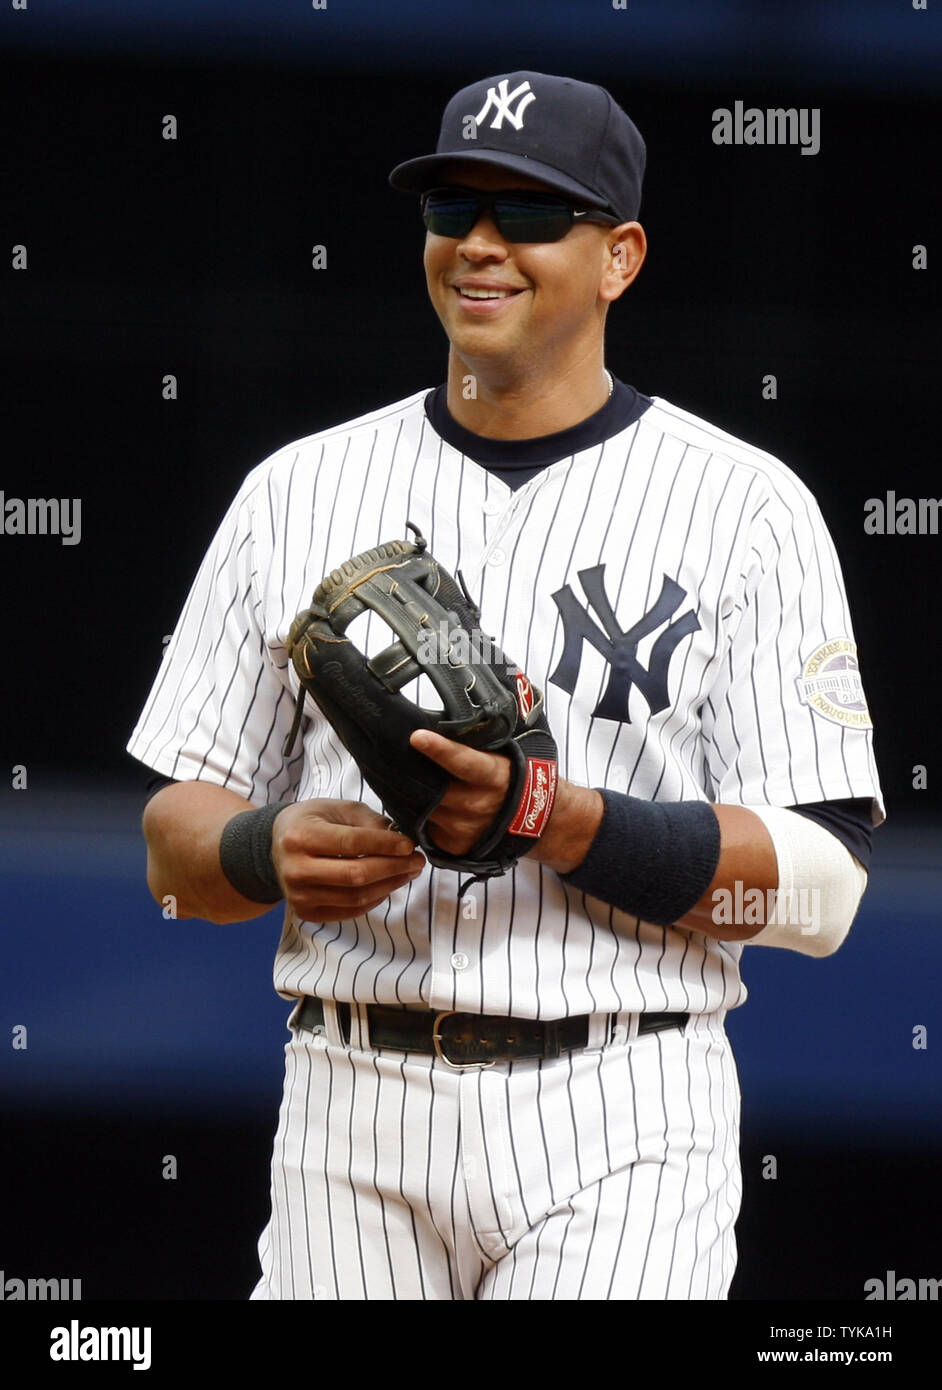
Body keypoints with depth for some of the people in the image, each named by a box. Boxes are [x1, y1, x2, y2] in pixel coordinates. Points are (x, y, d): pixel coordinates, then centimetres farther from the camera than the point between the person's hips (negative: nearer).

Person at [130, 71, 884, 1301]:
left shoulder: (744, 506, 0)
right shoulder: (297, 491, 10)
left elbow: (821, 885, -7)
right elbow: (175, 843, 11)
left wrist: (558, 819, -20)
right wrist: (272, 852, -11)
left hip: (622, 1123, -3)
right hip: (353, 1120, 3)